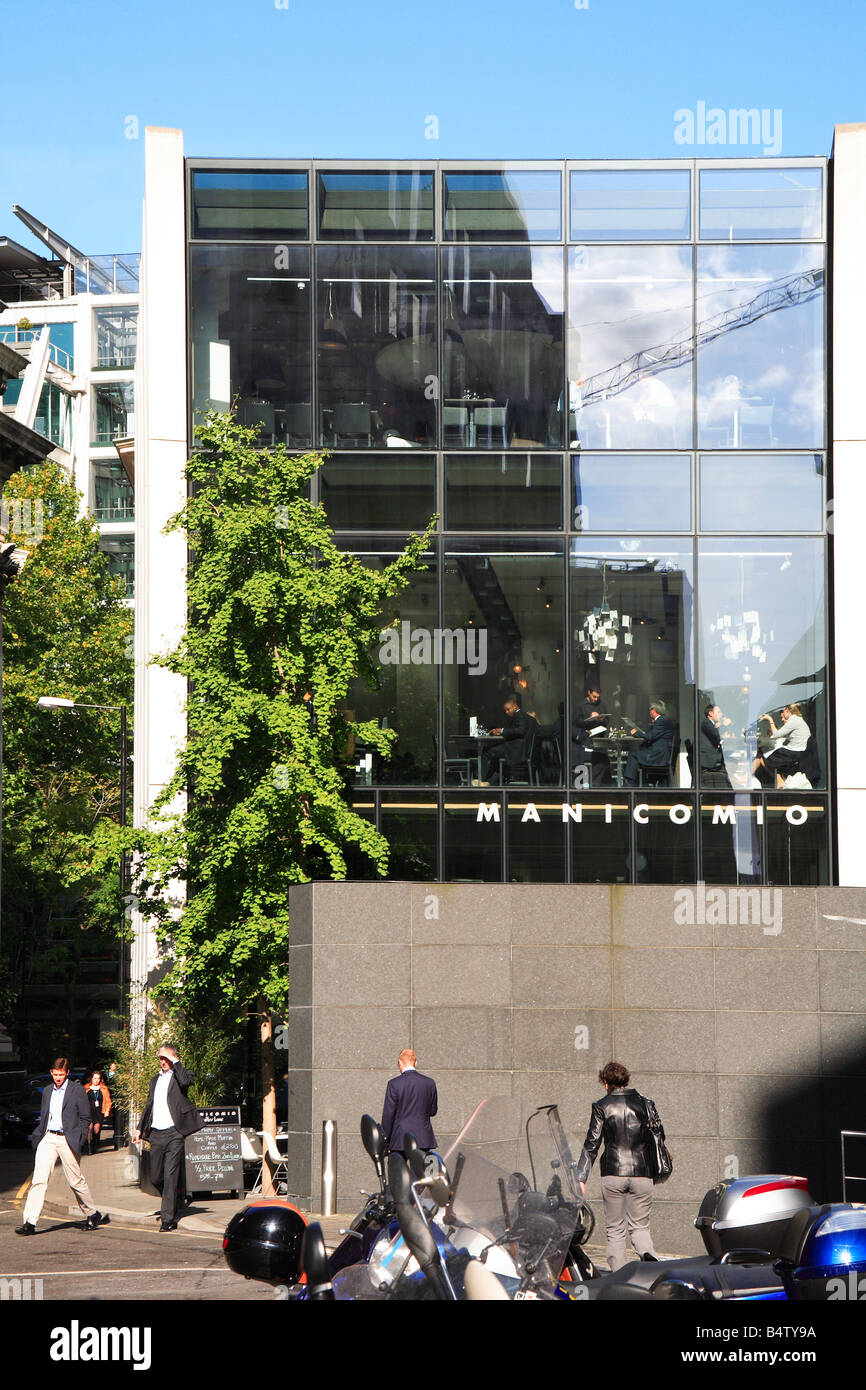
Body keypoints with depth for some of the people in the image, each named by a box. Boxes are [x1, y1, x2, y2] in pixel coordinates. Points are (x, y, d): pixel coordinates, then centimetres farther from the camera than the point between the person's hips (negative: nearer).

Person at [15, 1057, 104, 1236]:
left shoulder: (77, 1090, 0)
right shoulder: (47, 1091, 15)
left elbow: (85, 1118, 0)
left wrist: (79, 1141, -8)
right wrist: (37, 1136, 6)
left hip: (67, 1140, -4)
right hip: (48, 1138, 4)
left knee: (76, 1181, 5)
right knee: (39, 1179, -9)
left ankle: (92, 1214, 27)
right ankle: (29, 1223, -13)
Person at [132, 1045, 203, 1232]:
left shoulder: (179, 1075, 2)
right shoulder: (155, 1080, 21)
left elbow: (186, 1081, -24)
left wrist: (175, 1061, -13)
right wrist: (140, 1129, 20)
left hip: (174, 1134, -6)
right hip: (156, 1134, 6)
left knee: (170, 1176, -9)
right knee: (156, 1177, 8)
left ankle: (168, 1218, -7)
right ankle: (171, 1203, 30)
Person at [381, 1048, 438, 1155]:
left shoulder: (394, 1084, -8)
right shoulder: (430, 1083, 3)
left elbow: (388, 1115, -5)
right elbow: (433, 1111, 12)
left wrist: (385, 1142, 2)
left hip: (400, 1141, -3)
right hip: (424, 1141, 3)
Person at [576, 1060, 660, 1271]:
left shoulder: (602, 1106, 0)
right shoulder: (644, 1103, 8)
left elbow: (591, 1144, -2)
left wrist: (581, 1178, 1)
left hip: (613, 1173, -2)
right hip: (641, 1173, 2)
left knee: (615, 1230, 8)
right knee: (639, 1226, 10)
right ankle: (648, 1254, -22)